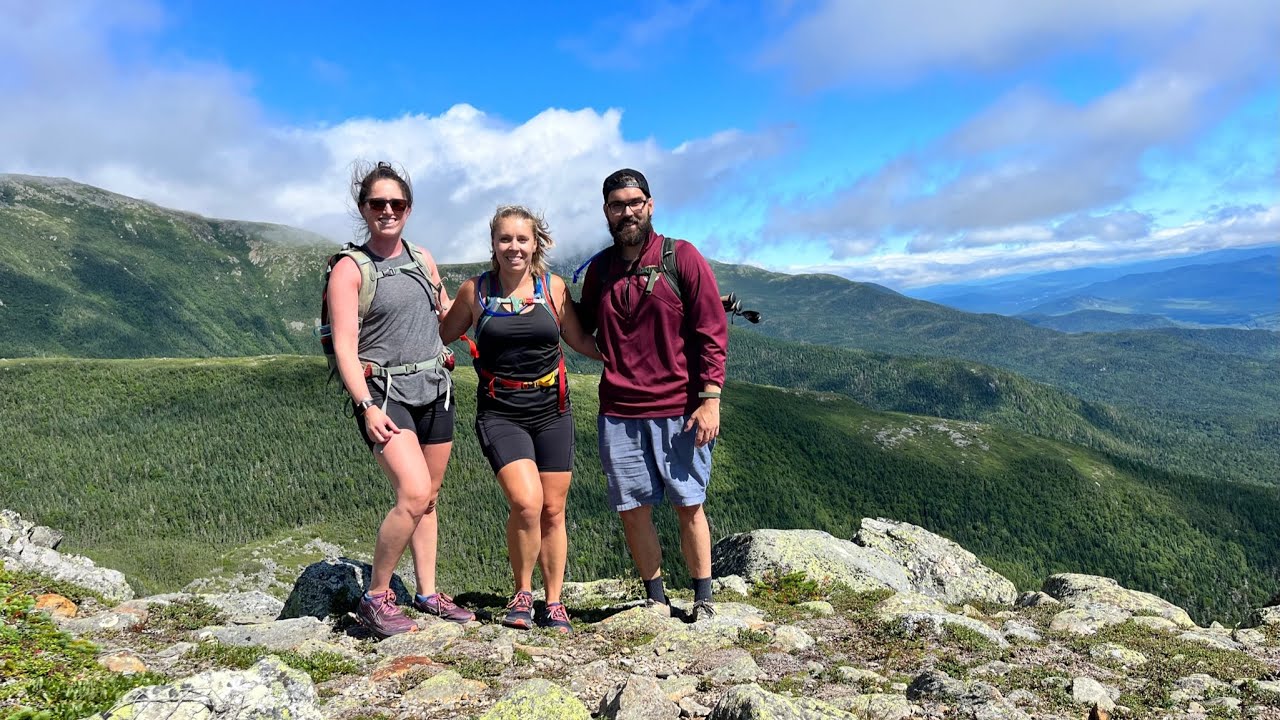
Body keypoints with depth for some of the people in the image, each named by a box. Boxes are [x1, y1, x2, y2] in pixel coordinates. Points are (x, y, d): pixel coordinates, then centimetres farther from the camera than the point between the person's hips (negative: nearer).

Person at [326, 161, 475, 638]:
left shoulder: (422, 259, 11)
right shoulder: (349, 269, -5)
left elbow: (447, 309, 32)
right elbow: (345, 346, -13)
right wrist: (366, 407, -22)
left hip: (434, 389, 6)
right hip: (384, 392, -6)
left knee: (429, 498, 11)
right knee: (414, 493, -21)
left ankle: (428, 594, 24)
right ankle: (375, 598, -4)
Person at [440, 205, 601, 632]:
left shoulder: (554, 288, 2)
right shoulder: (475, 291, 0)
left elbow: (579, 340, 13)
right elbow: (443, 335, 15)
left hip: (551, 410, 2)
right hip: (500, 413, -2)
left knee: (553, 511, 7)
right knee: (526, 503, -19)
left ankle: (554, 603, 23)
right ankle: (522, 594, 6)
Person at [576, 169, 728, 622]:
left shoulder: (682, 257, 0)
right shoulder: (599, 268, 12)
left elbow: (711, 330, -4)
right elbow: (581, 327, 24)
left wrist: (710, 398, -11)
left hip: (679, 409, -3)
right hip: (619, 412, 4)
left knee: (689, 506, 4)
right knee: (631, 508, 6)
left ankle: (703, 599, 20)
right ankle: (656, 598, 23)